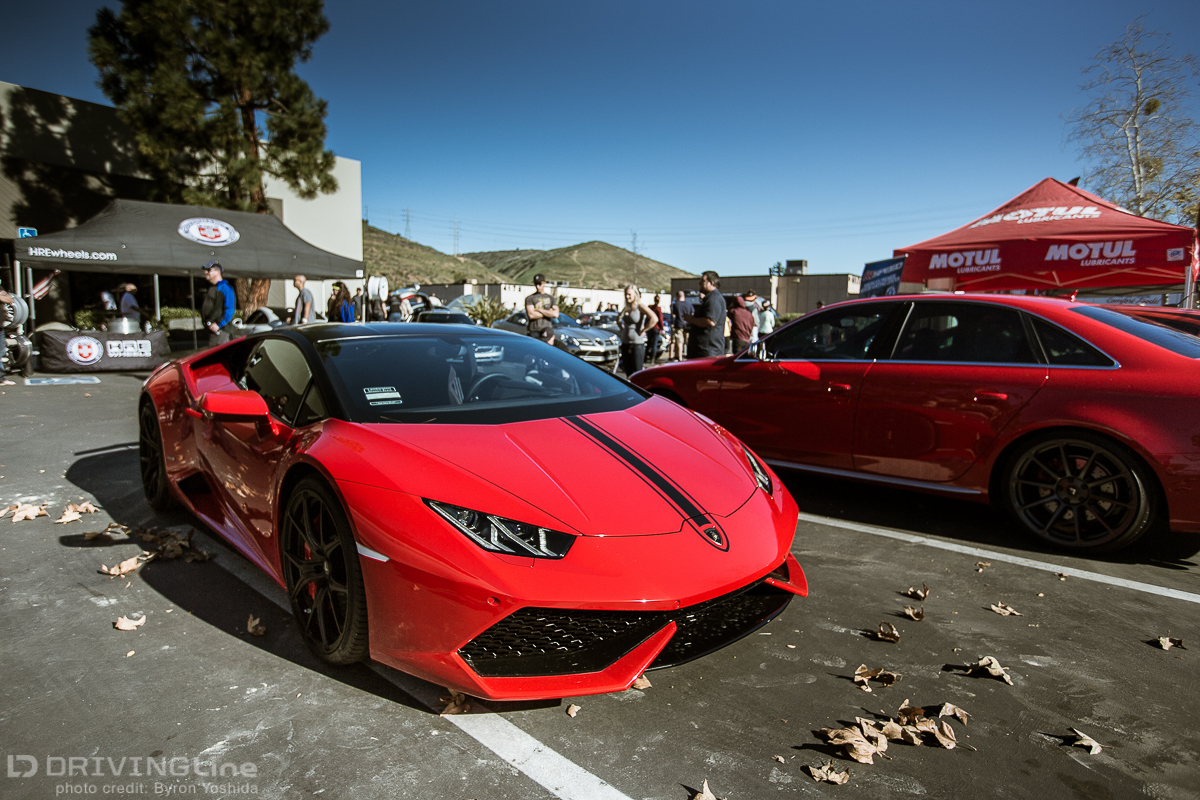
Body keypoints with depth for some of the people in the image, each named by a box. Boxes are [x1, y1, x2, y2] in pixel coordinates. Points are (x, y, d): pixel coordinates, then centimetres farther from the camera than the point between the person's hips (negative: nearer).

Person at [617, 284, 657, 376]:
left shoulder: (640, 306, -7)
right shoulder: (626, 307, 12)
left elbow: (654, 319, -22)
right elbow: (618, 318, 33)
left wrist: (642, 331, -16)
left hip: (637, 344, -7)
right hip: (625, 343, 7)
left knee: (637, 372, -5)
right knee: (627, 372, 10)